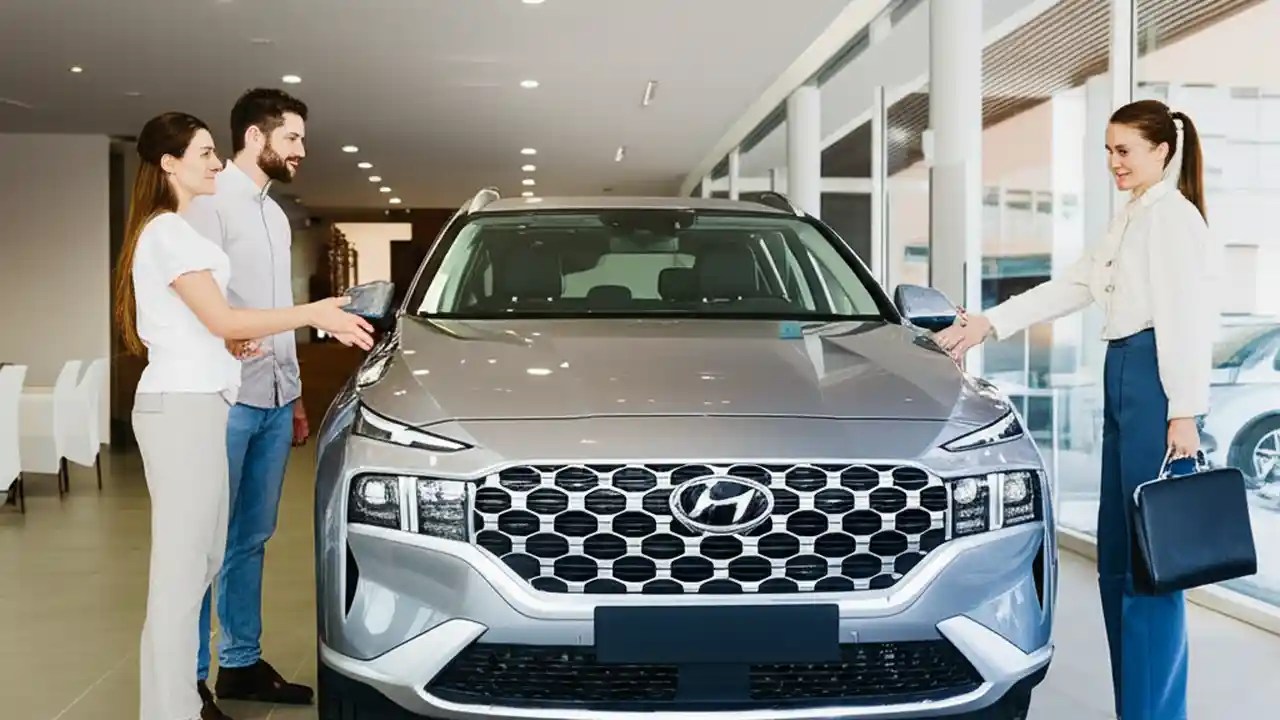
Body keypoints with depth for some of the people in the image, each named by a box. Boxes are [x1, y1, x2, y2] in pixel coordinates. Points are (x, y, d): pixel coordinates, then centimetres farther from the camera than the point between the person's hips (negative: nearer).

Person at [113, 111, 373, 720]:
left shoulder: (173, 230, 20)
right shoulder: (167, 231, -12)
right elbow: (222, 319, -15)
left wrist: (229, 342, 8)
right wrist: (315, 313, -13)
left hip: (195, 402, 10)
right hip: (182, 406, -10)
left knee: (202, 558, 13)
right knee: (181, 565, -8)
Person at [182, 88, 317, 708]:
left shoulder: (275, 213, 19)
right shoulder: (212, 200, -7)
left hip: (274, 401, 8)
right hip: (226, 399, -8)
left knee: (252, 539, 13)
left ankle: (241, 662, 22)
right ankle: (188, 676, 6)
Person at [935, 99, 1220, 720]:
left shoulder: (1173, 216, -7)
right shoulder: (1129, 221, 23)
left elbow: (1186, 317, -14)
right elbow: (1070, 288, 23)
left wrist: (1184, 411, -19)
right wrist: (989, 323, 18)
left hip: (1155, 380, -10)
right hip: (1122, 377, 10)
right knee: (1117, 558, 11)